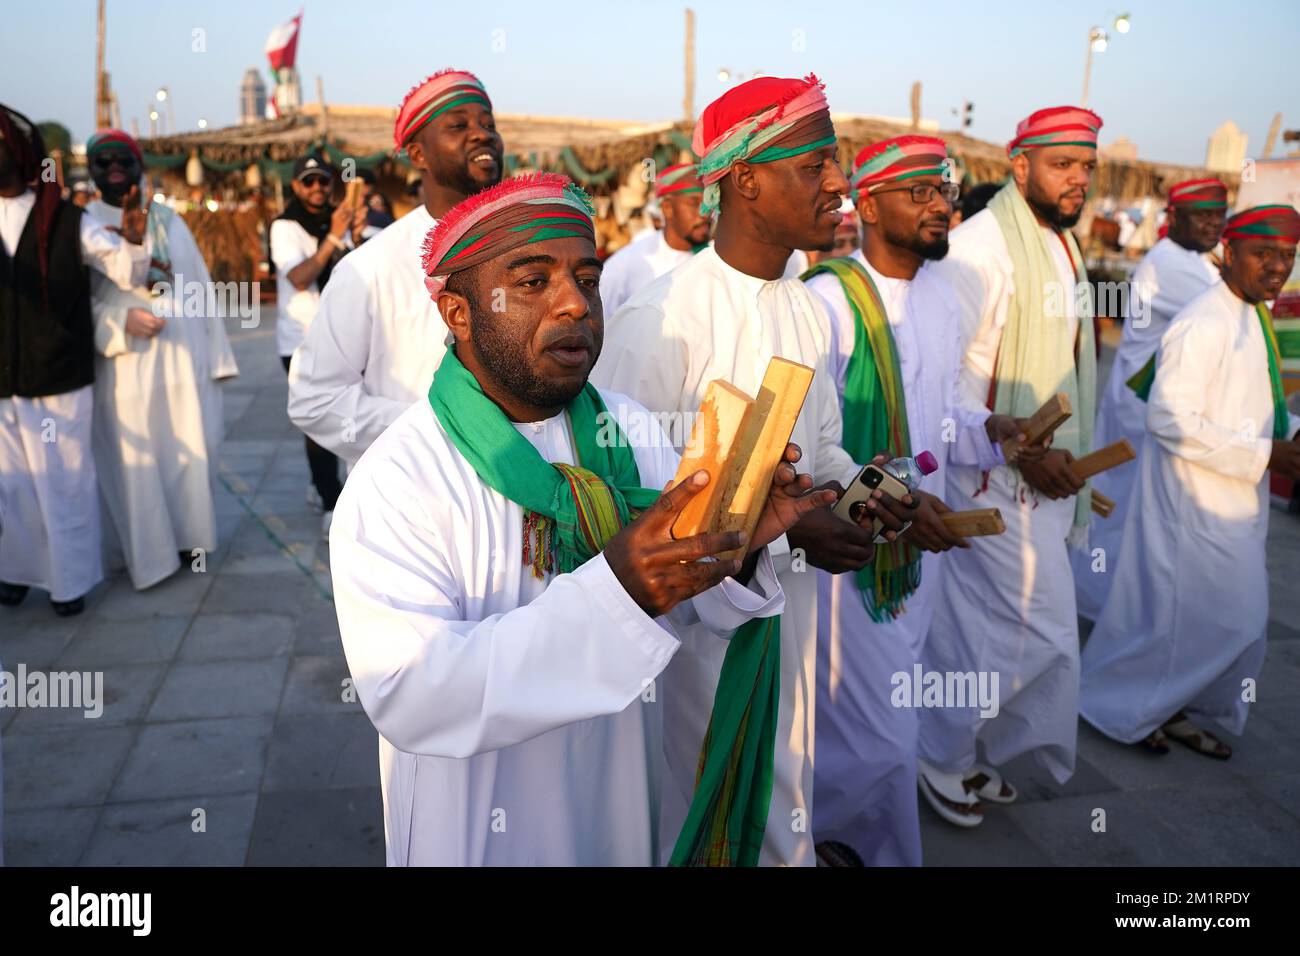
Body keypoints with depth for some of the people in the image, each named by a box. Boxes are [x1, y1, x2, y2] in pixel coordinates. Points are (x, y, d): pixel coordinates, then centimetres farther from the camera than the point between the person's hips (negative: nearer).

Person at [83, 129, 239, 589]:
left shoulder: (169, 221, 11)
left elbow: (201, 288, 10)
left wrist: (215, 355, 6)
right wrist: (122, 319, -20)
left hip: (182, 358, 3)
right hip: (126, 366, -2)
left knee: (190, 451, 5)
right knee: (136, 460, 1)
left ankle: (188, 536, 23)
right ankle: (147, 552, 13)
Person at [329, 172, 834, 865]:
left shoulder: (630, 432, -6)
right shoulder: (392, 481, -22)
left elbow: (686, 604, 0)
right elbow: (405, 697, -31)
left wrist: (737, 549, -22)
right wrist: (616, 592, -40)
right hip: (485, 831, -4)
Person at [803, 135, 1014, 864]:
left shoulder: (941, 296, 9)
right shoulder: (829, 299, -15)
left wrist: (986, 428, -2)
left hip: (922, 535, 8)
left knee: (885, 720, 17)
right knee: (877, 735, -1)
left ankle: (835, 827, 38)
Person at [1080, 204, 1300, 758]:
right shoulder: (1204, 324, -21)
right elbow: (1170, 418, -25)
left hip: (1238, 502, 10)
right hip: (1195, 501, -9)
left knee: (1238, 620, 17)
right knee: (1183, 615, 1)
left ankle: (1175, 709, 33)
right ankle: (1122, 708, 22)